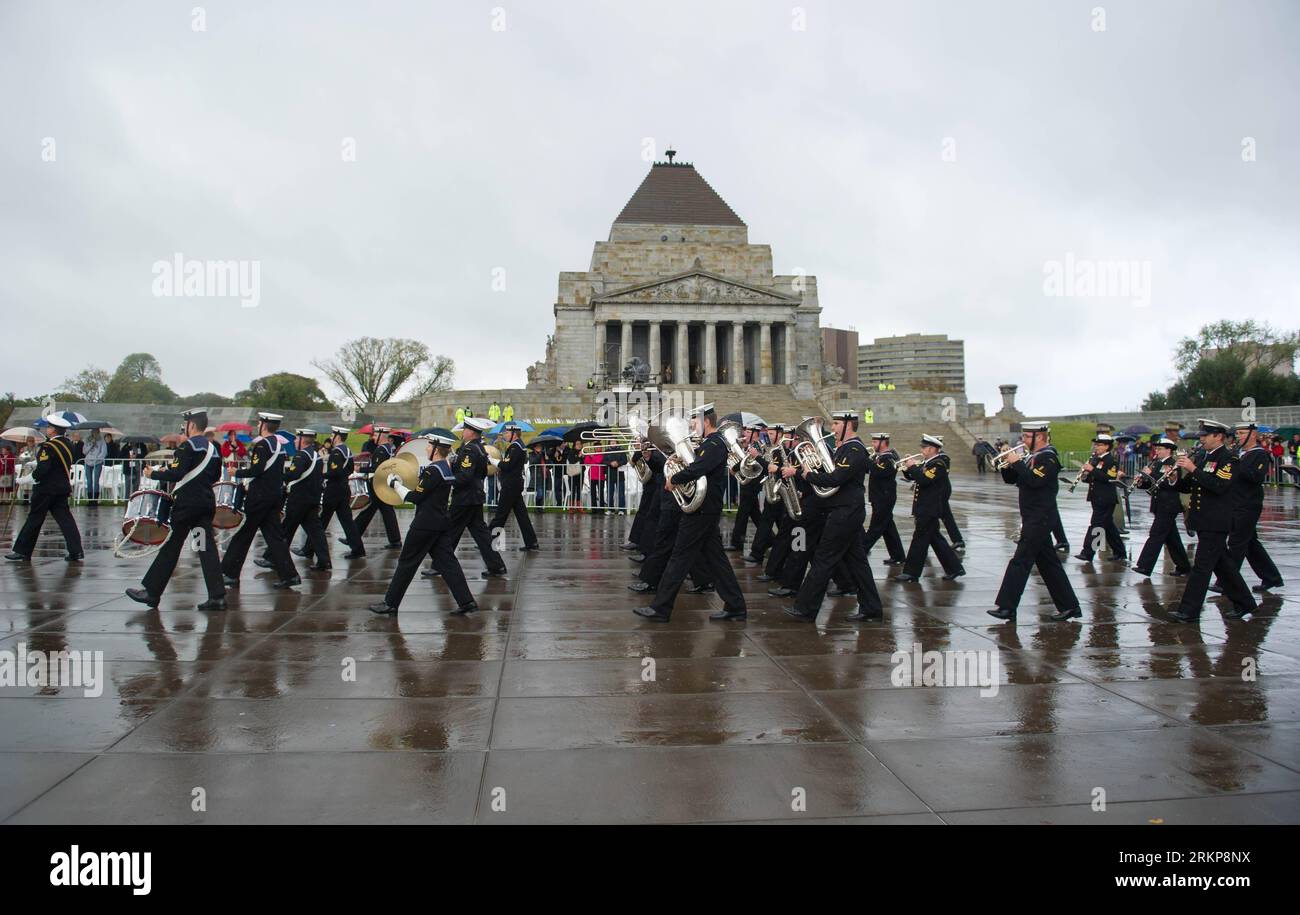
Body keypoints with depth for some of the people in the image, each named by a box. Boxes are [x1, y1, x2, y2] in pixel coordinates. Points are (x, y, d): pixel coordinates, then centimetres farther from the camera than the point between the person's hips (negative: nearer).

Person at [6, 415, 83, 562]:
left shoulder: (47, 447, -17)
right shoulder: (68, 444, 7)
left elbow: (42, 469, -23)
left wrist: (34, 475, -4)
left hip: (45, 489, -7)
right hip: (63, 488, 7)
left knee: (34, 518, 4)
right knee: (64, 518, 5)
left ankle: (22, 551, 13)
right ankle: (76, 551, -2)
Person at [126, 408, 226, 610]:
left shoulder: (187, 447, -12)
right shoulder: (214, 448, 11)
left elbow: (175, 474, -19)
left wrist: (153, 474, -4)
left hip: (186, 504, -6)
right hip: (207, 504, 7)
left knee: (170, 548, 3)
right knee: (207, 548, 3)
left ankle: (151, 591, 13)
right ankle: (217, 596, -2)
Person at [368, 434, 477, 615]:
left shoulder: (432, 471, -17)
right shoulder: (447, 468, 11)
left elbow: (415, 497, -15)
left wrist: (395, 484, -3)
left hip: (426, 523, -9)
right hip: (442, 522, 9)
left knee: (407, 562, 2)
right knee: (446, 561, 7)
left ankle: (390, 603, 12)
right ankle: (466, 602, 1)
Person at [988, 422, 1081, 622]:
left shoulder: (1048, 457, -12)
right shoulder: (1031, 457, 16)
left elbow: (1034, 480, -28)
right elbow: (1011, 479, 16)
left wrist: (1017, 463, -19)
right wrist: (1008, 464, -2)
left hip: (1039, 520, -10)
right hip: (1034, 519, 10)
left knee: (1021, 561, -8)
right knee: (1048, 563, 13)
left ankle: (1007, 607, -5)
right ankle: (1069, 606, 19)